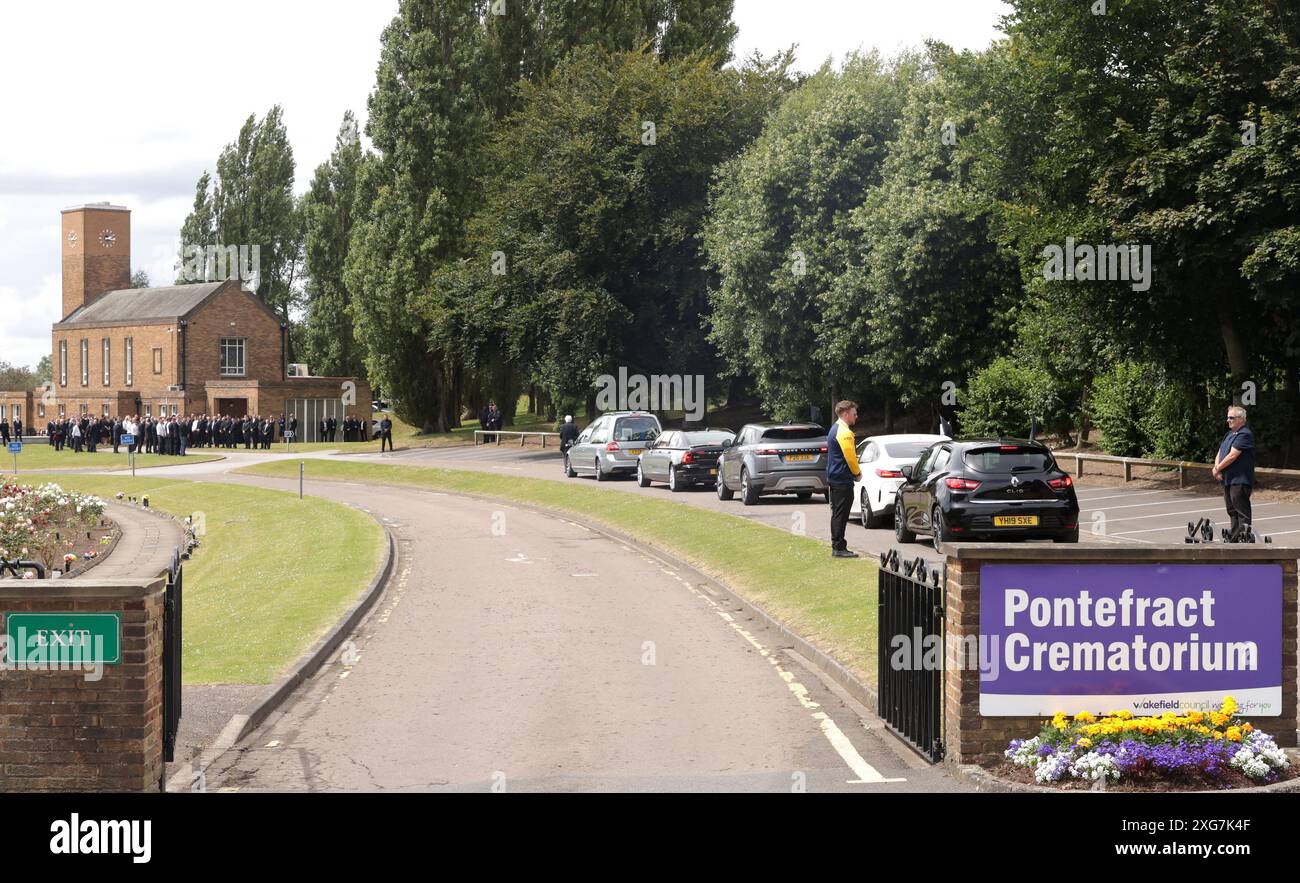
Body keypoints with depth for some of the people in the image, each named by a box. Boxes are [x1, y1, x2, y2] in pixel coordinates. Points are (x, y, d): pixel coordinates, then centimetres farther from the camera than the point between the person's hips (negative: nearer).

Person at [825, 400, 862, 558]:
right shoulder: (844, 432, -17)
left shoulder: (835, 428, 16)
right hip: (843, 479, -11)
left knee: (837, 514, 14)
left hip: (834, 478, 11)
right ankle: (839, 547, -7)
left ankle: (836, 546, 18)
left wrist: (854, 472, 17)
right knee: (841, 514, -8)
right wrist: (857, 473, -3)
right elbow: (850, 456, -19)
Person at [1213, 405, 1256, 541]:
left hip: (1240, 480, -10)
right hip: (1228, 479, 10)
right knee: (1231, 510, 15)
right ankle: (1233, 539, 21)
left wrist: (1218, 468, -9)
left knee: (1242, 511, -10)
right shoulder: (1229, 434, 18)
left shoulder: (1245, 434, -13)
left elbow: (1232, 456, -19)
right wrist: (1216, 467, -2)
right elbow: (1220, 453, 18)